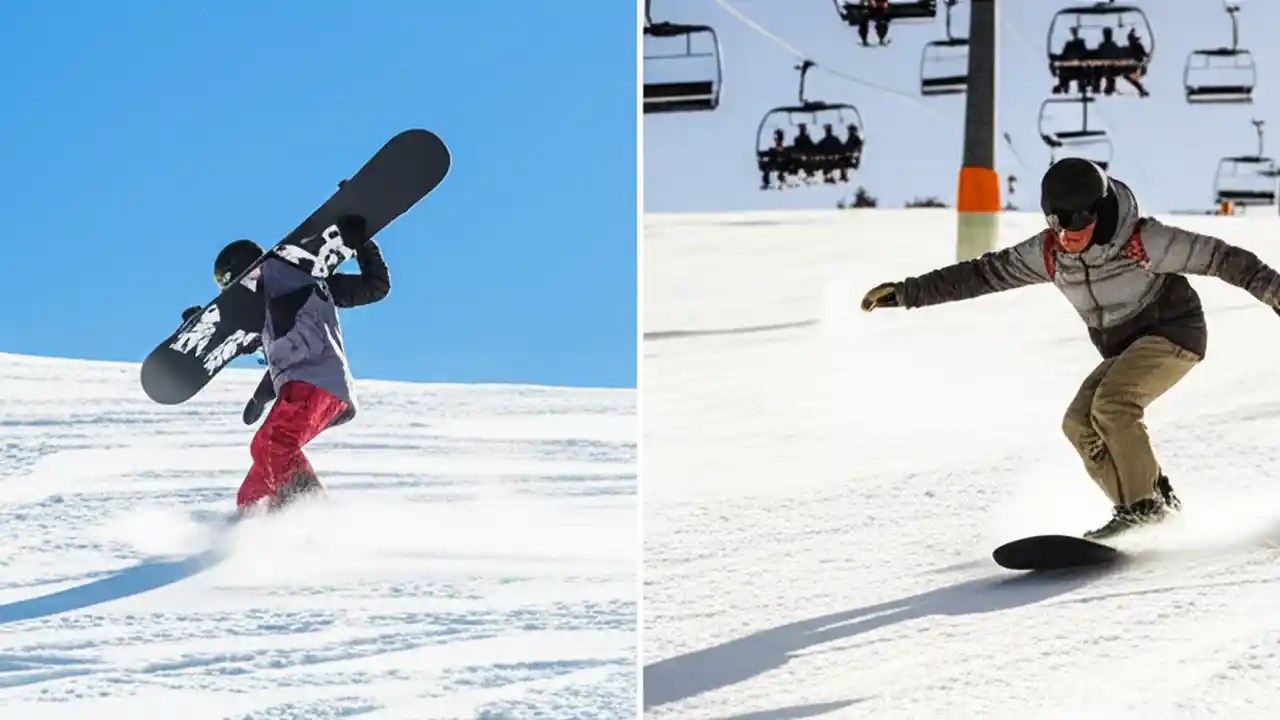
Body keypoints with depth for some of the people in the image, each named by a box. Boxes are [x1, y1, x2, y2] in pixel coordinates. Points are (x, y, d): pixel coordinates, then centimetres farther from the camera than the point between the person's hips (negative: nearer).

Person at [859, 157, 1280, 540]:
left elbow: (1218, 257, -22)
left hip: (1173, 334, -7)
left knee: (1111, 405, -27)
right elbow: (982, 274, -3)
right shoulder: (1048, 254, -9)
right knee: (1080, 424, -10)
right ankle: (1156, 502, -5)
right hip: (1123, 352, 7)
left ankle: (1144, 505, -19)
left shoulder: (1142, 242, -25)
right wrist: (906, 293, -6)